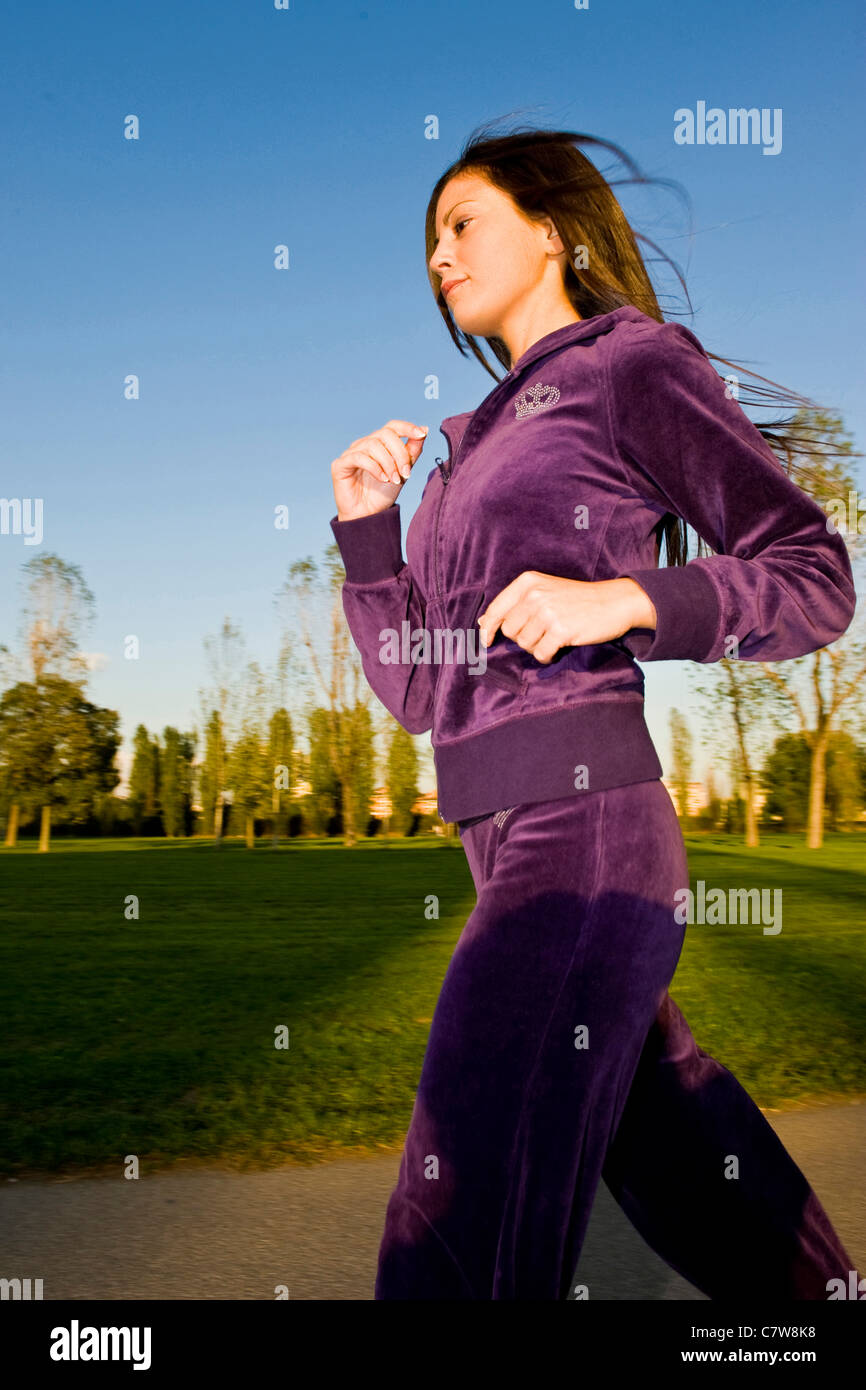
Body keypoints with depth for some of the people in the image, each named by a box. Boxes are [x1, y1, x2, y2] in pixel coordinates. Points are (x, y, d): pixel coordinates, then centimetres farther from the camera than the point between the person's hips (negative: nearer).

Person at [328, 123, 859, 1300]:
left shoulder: (637, 365, 2)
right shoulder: (481, 442, 22)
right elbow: (419, 690, 17)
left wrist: (622, 599, -16)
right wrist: (365, 521, 8)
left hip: (582, 820, -8)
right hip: (510, 837, 8)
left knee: (458, 1245, -9)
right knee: (680, 1175, 18)